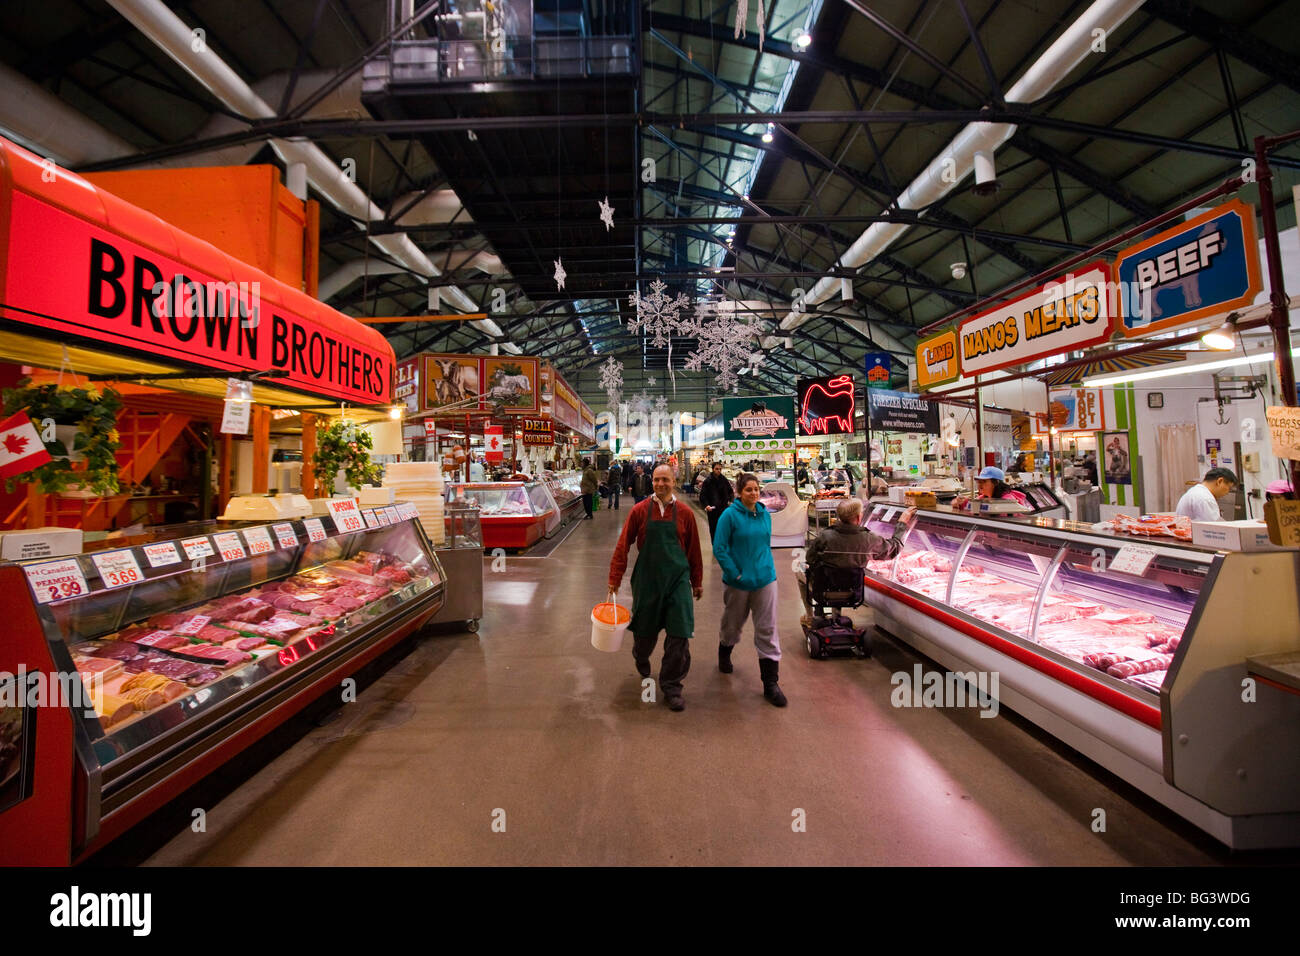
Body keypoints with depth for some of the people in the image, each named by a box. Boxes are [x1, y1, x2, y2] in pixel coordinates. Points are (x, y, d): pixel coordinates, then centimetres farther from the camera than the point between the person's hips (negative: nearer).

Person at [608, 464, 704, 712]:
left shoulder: (685, 513, -1)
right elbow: (623, 546, -2)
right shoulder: (639, 511, -4)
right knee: (645, 629, 15)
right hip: (647, 579, 0)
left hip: (678, 579, 0)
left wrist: (697, 582, 12)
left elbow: (694, 550, 7)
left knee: (679, 635, -3)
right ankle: (641, 657, 50)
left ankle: (671, 686, 16)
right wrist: (615, 578, -5)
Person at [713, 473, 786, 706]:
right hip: (738, 582, -3)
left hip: (765, 580, 3)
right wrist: (736, 574, -14)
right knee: (733, 624, 17)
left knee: (767, 630, 3)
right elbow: (719, 549, -13)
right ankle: (724, 653, 48)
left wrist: (768, 569, 8)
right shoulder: (730, 515, -12)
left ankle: (771, 683, 11)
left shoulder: (764, 514, 4)